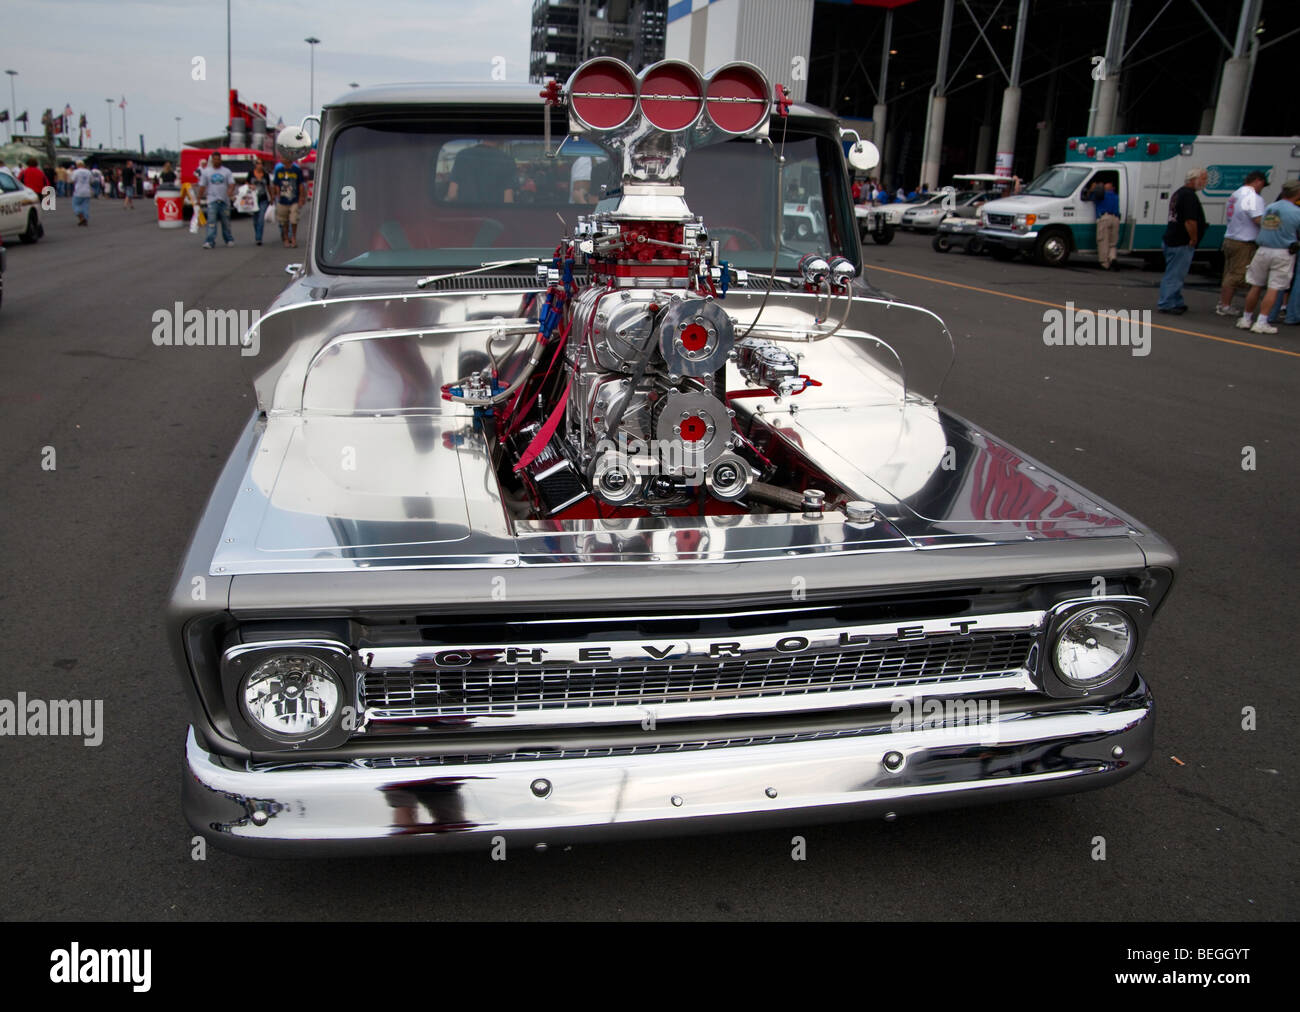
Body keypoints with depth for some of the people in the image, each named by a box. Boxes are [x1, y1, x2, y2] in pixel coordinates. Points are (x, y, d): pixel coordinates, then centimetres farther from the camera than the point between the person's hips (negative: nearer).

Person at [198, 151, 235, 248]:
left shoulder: (226, 171, 7)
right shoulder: (206, 172, 8)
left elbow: (232, 184, -3)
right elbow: (202, 186, 9)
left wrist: (230, 191, -24)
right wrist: (199, 198, 3)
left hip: (224, 200, 1)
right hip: (212, 200, -1)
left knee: (226, 221, 9)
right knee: (211, 222, -11)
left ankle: (229, 240, 23)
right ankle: (210, 241, -15)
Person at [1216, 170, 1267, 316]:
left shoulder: (1235, 194, 13)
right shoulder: (1253, 197, -16)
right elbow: (1259, 220, -24)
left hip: (1229, 239, 9)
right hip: (1243, 243, -9)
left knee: (1229, 274, 17)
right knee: (1236, 275, -2)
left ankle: (1222, 303, 23)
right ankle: (1225, 306, 1)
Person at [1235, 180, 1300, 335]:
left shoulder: (1268, 208, 6)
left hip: (1263, 250, 5)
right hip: (1283, 253, -4)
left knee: (1256, 286, 11)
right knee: (1273, 289, -2)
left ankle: (1246, 319, 18)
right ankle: (1261, 323, -7)